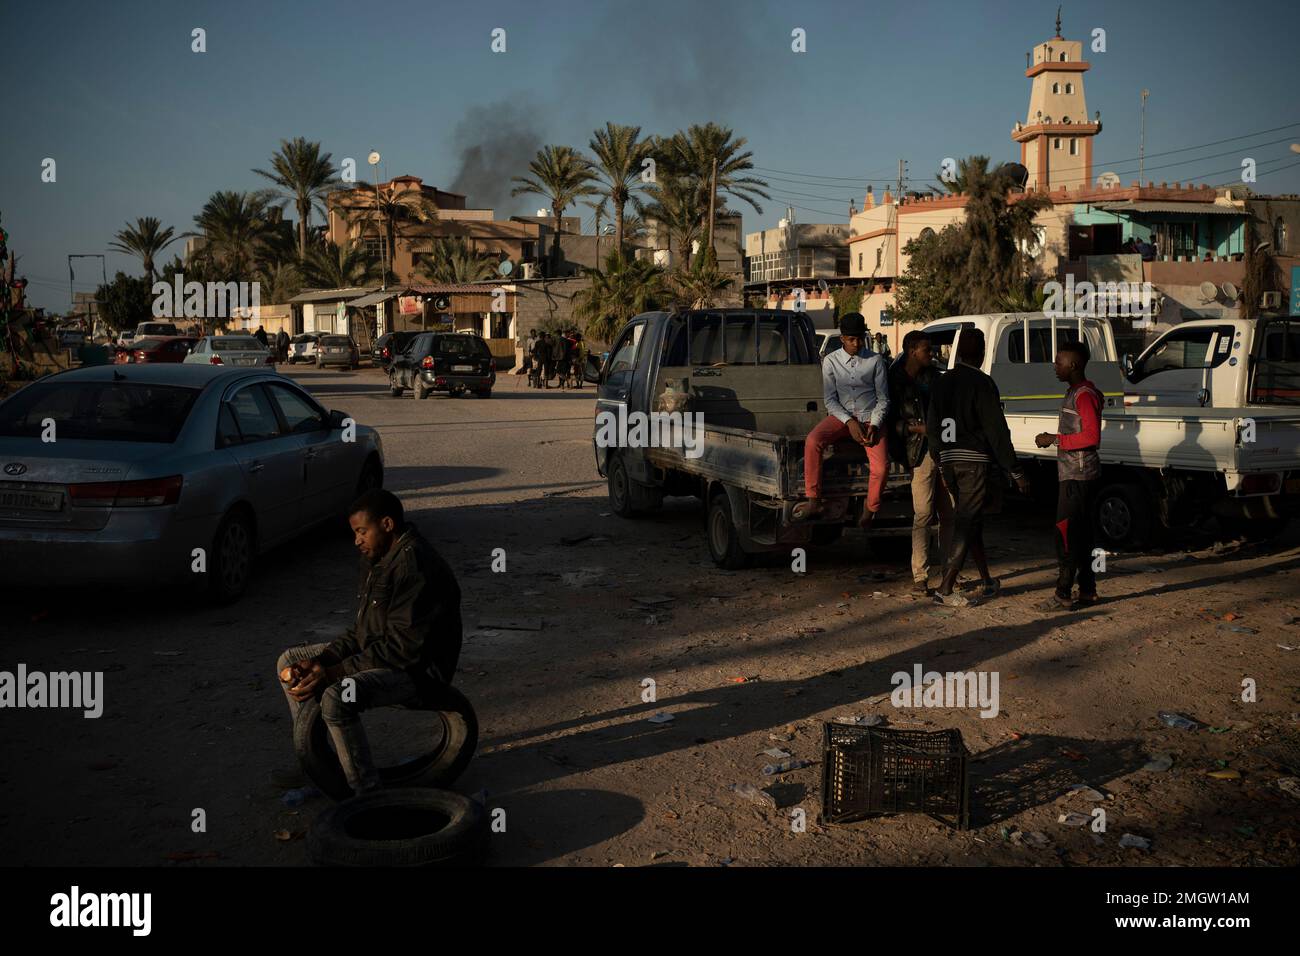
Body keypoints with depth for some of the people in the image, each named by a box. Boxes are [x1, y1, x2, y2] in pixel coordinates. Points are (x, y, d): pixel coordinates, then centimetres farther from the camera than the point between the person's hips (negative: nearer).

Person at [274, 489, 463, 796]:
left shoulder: (415, 567, -24)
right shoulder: (377, 560, 8)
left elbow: (402, 647, -27)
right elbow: (361, 630, 11)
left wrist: (332, 674, -24)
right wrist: (318, 663, -6)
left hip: (416, 668, -11)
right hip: (376, 650, 11)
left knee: (336, 698, -33)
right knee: (290, 662, 13)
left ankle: (366, 791, -17)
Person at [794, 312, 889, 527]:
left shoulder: (875, 361, 2)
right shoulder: (831, 361, 2)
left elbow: (883, 399, 5)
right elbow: (830, 399, 0)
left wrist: (874, 425, -12)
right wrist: (849, 422, -15)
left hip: (870, 418, -1)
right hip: (841, 416, 1)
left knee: (881, 466, -25)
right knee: (812, 441, -30)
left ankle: (869, 511, 2)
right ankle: (814, 502, -23)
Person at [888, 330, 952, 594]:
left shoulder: (931, 374, 14)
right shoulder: (896, 382, -4)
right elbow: (892, 423, -8)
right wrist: (921, 428, -15)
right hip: (921, 452, -6)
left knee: (949, 514, 8)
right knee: (923, 515, -9)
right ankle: (920, 577, -4)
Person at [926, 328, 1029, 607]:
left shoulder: (942, 383, 10)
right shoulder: (982, 384, -10)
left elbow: (932, 429, 14)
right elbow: (997, 432, -13)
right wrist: (1017, 473, -9)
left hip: (950, 461, 7)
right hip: (975, 461, -7)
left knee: (970, 521, 18)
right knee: (966, 524, -4)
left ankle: (986, 580, 30)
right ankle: (945, 588, -7)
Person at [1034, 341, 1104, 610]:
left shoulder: (1084, 395, -15)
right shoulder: (1074, 392, 17)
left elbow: (1092, 437, -23)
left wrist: (1055, 439, -19)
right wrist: (1052, 438, 15)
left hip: (1078, 475, -11)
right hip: (1074, 474, 11)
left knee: (1066, 534, -10)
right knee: (1081, 533, 15)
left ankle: (1063, 595, -9)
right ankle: (1088, 590, 22)